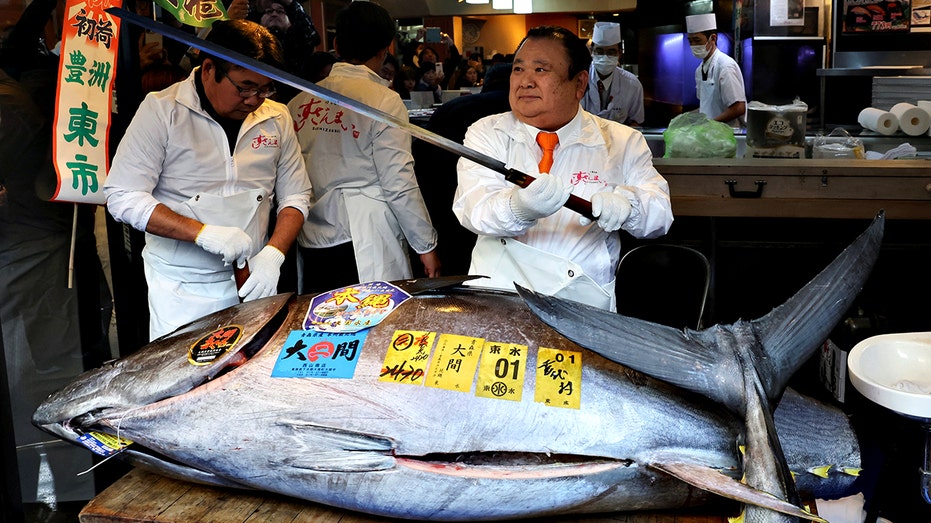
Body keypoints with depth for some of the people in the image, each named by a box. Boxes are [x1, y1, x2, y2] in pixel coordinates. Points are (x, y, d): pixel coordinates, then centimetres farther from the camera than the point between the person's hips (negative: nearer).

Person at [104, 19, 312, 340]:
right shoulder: (161, 110, -8)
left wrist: (273, 254, -10)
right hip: (181, 289, -3)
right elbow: (123, 197, -11)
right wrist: (204, 233, -21)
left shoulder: (276, 118, 3)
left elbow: (296, 196, 8)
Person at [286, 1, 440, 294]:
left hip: (311, 249, 5)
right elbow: (400, 185, -10)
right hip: (367, 247, -5)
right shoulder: (383, 100, -7)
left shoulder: (299, 102, 5)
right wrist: (427, 246, 0)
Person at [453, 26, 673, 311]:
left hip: (584, 300, 2)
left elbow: (660, 215, 3)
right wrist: (518, 209, -33)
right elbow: (473, 207, -10)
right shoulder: (487, 133, 6)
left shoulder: (623, 142, 10)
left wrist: (624, 203, -20)